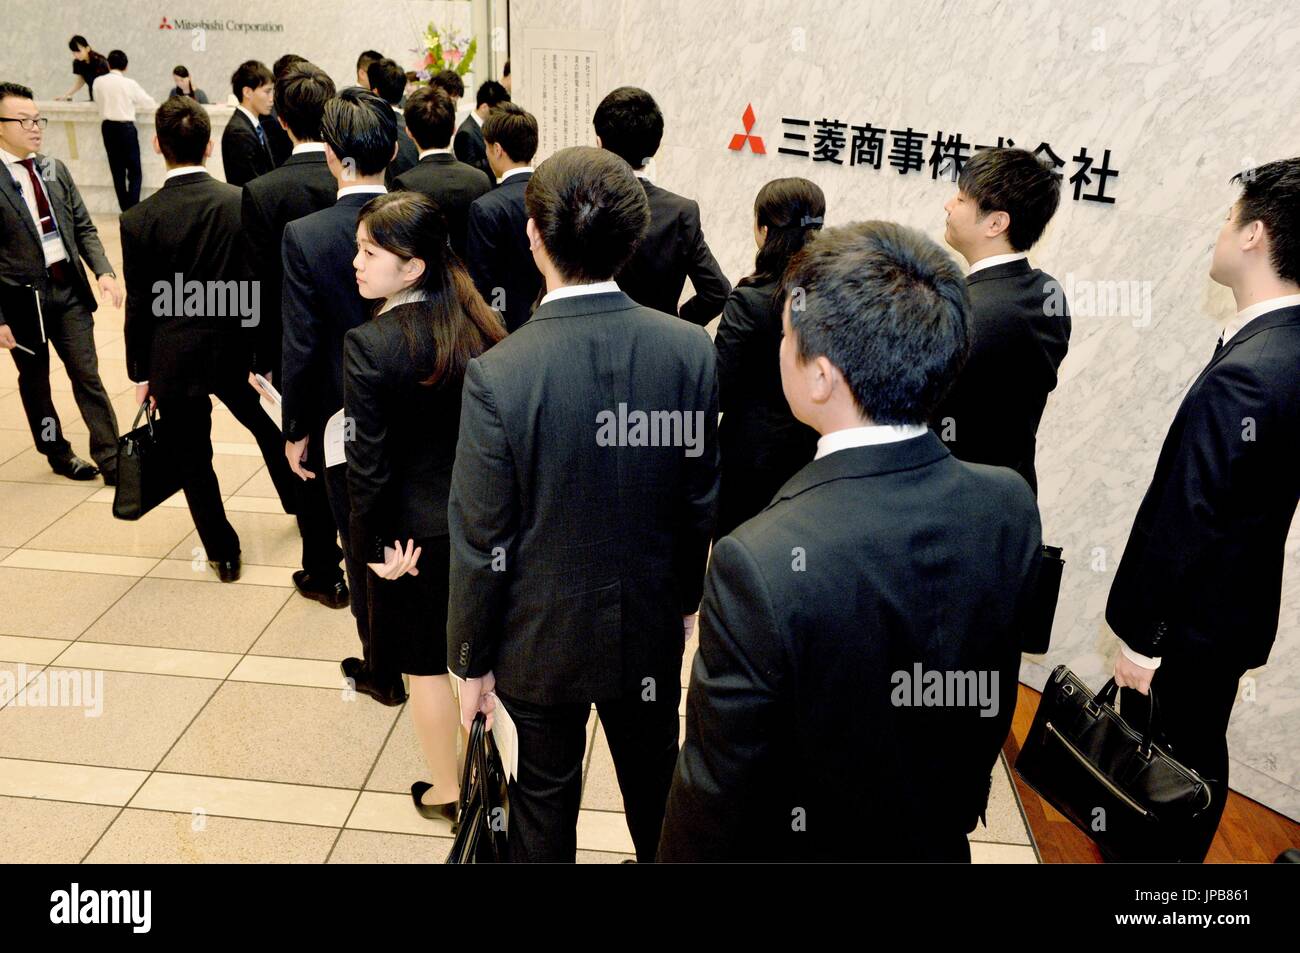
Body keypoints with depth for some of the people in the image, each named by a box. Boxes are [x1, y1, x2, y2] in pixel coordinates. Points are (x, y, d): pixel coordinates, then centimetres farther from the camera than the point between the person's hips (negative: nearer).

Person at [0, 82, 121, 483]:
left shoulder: (55, 169, 4)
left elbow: (84, 227, 9)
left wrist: (103, 272, -8)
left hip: (70, 288, 4)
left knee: (87, 375, 4)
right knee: (35, 382, 14)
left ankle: (111, 461, 9)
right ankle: (58, 453, 31)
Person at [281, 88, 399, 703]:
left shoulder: (304, 237, -18)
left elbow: (301, 348, -15)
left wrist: (296, 430, -1)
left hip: (348, 423, -3)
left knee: (365, 549, 13)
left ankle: (385, 672, 30)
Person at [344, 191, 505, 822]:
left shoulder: (369, 345, -23)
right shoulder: (478, 325, -7)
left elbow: (369, 462, -20)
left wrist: (376, 545, -8)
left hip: (413, 530, -5)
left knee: (425, 665, 15)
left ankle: (446, 791, 32)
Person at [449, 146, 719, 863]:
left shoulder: (499, 375, -25)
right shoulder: (690, 350, -16)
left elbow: (481, 542, -17)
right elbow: (702, 500, -5)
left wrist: (472, 660, -2)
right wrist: (686, 598, 12)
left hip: (543, 637, -2)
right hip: (652, 626, 3)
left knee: (547, 792, 21)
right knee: (655, 778, 26)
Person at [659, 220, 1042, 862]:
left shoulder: (760, 567, -37)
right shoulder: (1010, 508, -17)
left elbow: (718, 791, -25)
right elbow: (993, 710, -2)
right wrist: (952, 812, 14)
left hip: (793, 846, -4)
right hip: (937, 843, 5)